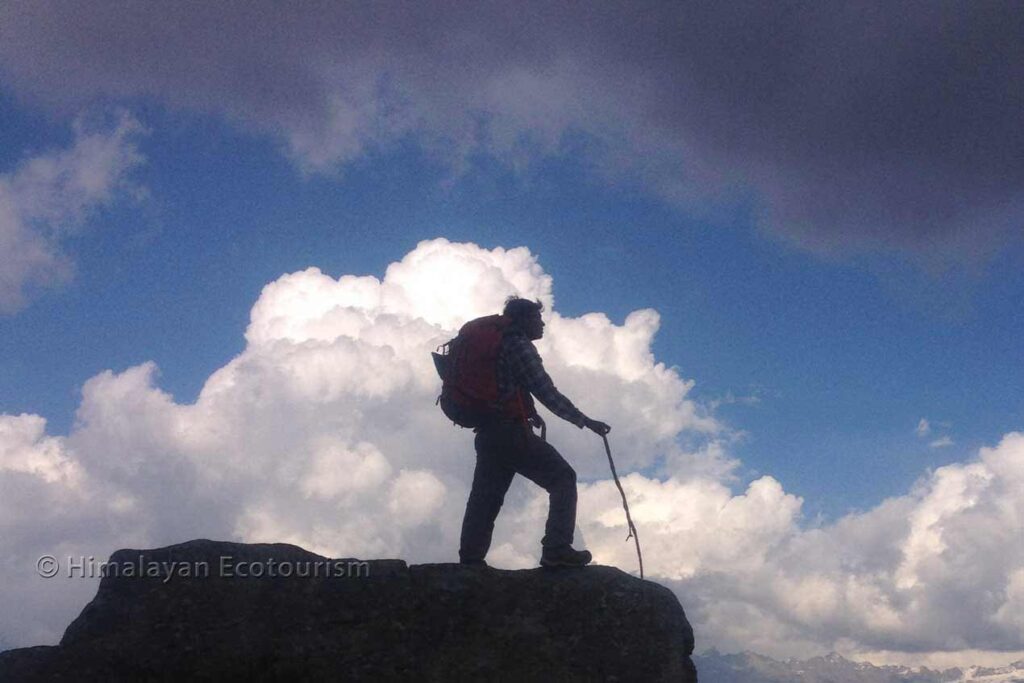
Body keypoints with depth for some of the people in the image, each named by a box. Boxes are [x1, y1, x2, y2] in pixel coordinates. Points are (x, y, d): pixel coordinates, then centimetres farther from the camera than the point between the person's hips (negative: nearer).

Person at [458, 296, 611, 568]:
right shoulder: (520, 346, -6)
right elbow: (547, 393, -12)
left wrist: (529, 413, 32)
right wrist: (585, 421, -12)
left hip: (486, 433, 9)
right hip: (511, 432, -9)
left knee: (485, 496, 11)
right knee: (563, 479, -4)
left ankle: (470, 559, 8)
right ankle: (557, 549, -14)